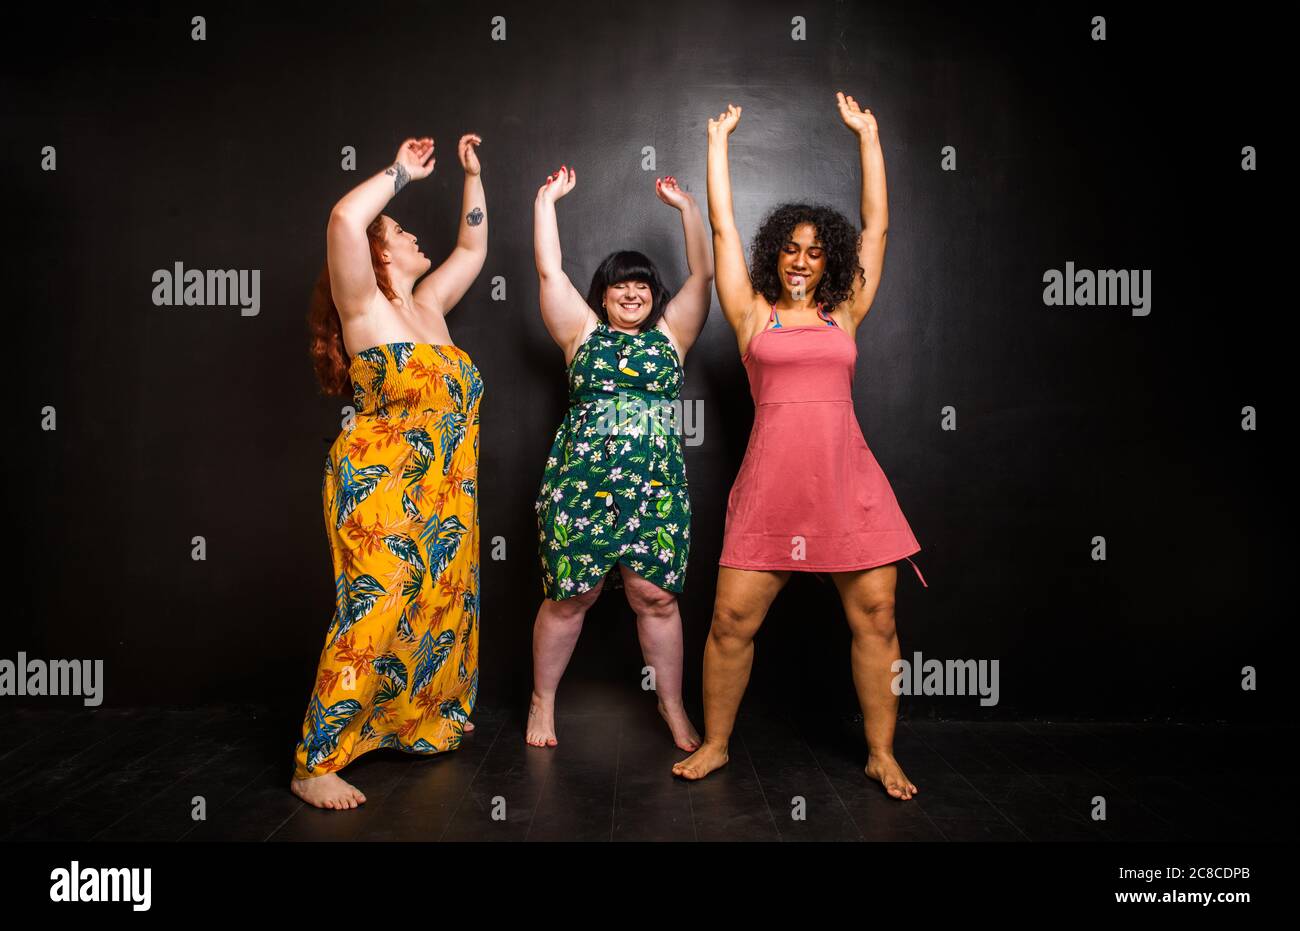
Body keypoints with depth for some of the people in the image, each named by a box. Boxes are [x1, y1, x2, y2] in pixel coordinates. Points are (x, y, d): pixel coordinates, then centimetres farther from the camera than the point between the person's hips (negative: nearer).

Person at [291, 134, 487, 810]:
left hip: (443, 497, 8)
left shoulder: (427, 305, 14)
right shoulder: (365, 310, -8)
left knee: (439, 610, 13)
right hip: (379, 491, -8)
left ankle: (424, 726, 32)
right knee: (373, 616, -10)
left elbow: (473, 247, 27)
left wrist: (473, 175, 22)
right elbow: (344, 218, -24)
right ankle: (315, 766, 0)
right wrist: (403, 171, -10)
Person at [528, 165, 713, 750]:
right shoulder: (583, 332, 10)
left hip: (656, 487, 1)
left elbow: (703, 274, 9)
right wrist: (546, 200, 8)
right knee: (569, 597, 4)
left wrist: (687, 207, 10)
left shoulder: (670, 335, 13)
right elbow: (549, 271, 5)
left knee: (657, 598, 3)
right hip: (580, 481, -1)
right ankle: (542, 701, 22)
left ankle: (672, 706, 19)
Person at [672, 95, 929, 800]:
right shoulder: (753, 313, 9)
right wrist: (719, 140, 16)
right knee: (732, 619, -1)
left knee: (876, 616, 1)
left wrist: (867, 134, 22)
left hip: (848, 481, 2)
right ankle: (715, 745, 18)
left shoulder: (844, 313, 13)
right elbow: (723, 226, 10)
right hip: (771, 483, -2)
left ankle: (882, 754, 17)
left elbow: (877, 225, 16)